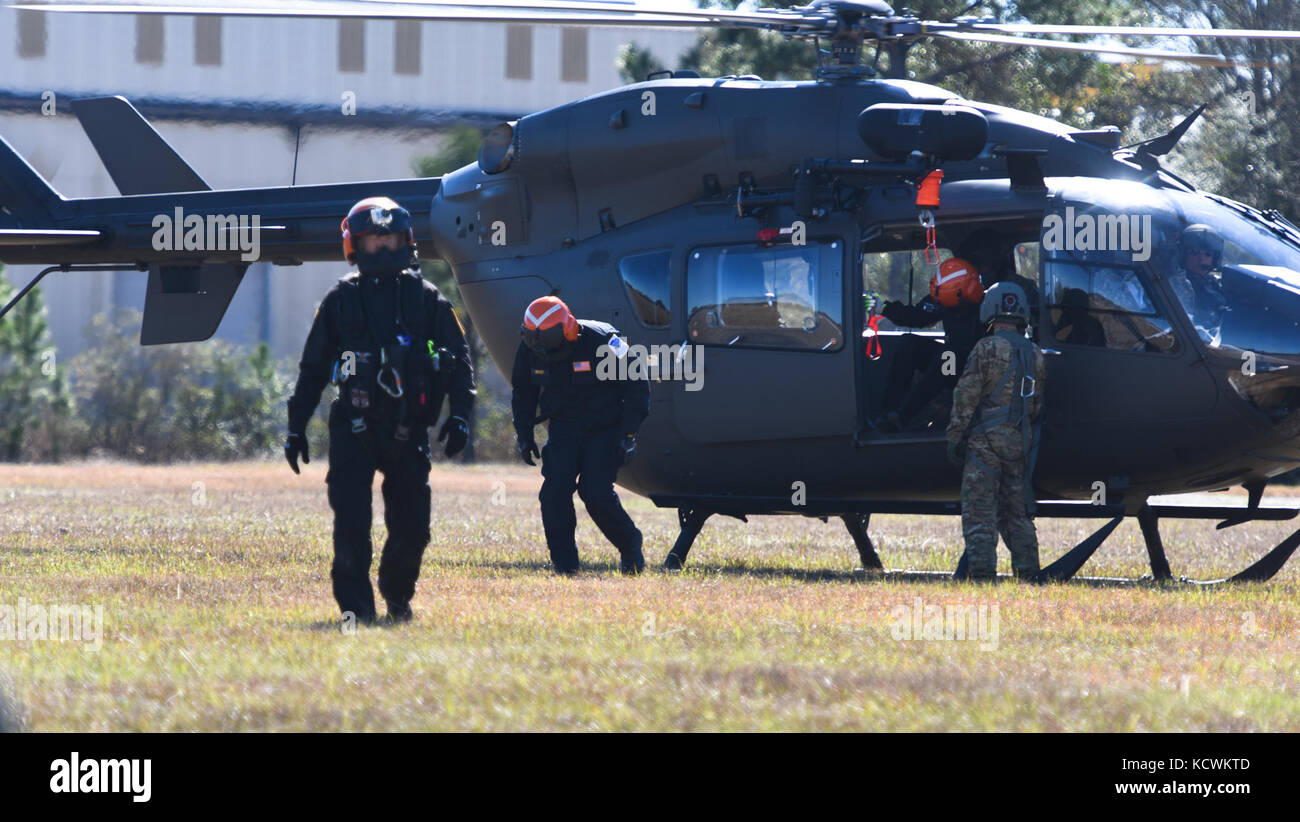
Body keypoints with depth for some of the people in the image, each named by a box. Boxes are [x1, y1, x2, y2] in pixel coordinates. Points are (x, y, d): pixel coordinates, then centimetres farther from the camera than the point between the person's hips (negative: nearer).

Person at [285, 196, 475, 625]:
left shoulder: (425, 297, 9)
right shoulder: (341, 300, 8)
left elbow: (458, 358, 9)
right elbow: (313, 369, 13)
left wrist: (460, 414, -4)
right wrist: (296, 426, 9)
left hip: (408, 429, 1)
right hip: (354, 428, -1)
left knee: (411, 526, 1)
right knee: (351, 524, -11)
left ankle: (397, 597, 24)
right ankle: (355, 605, -5)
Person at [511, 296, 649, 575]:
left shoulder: (601, 341, -21)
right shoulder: (530, 349, -7)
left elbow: (636, 387, -10)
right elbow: (522, 393, 13)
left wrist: (629, 434, -14)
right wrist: (524, 434, 7)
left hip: (604, 430, -4)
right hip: (563, 426, 4)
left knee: (596, 493, -15)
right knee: (554, 492, -13)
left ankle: (630, 547, 8)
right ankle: (564, 562, -3)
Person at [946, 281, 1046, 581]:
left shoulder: (986, 349, -8)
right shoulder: (1035, 355, 11)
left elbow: (966, 398, -9)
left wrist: (954, 438, -5)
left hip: (986, 440, -6)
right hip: (1020, 442, 6)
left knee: (979, 510, -4)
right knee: (1017, 511, 14)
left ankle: (981, 570, -11)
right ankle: (1027, 570, 12)